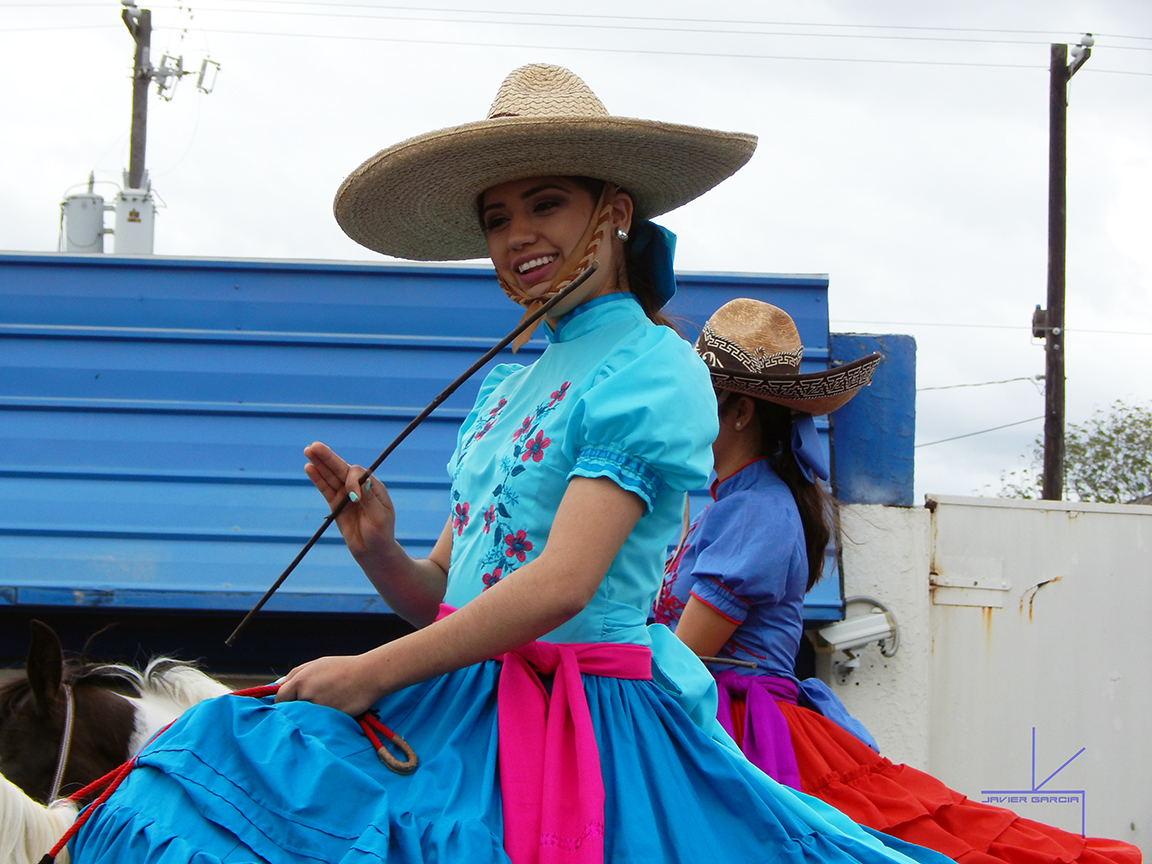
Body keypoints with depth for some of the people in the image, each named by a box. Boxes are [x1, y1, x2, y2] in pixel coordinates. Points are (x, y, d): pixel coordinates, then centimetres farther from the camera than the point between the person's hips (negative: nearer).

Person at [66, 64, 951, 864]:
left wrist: (372, 673, -16)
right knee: (217, 762, -9)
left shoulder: (656, 370, -8)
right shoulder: (505, 383, 17)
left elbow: (562, 585, -19)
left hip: (587, 719, -7)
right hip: (459, 703, 7)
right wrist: (378, 549, -4)